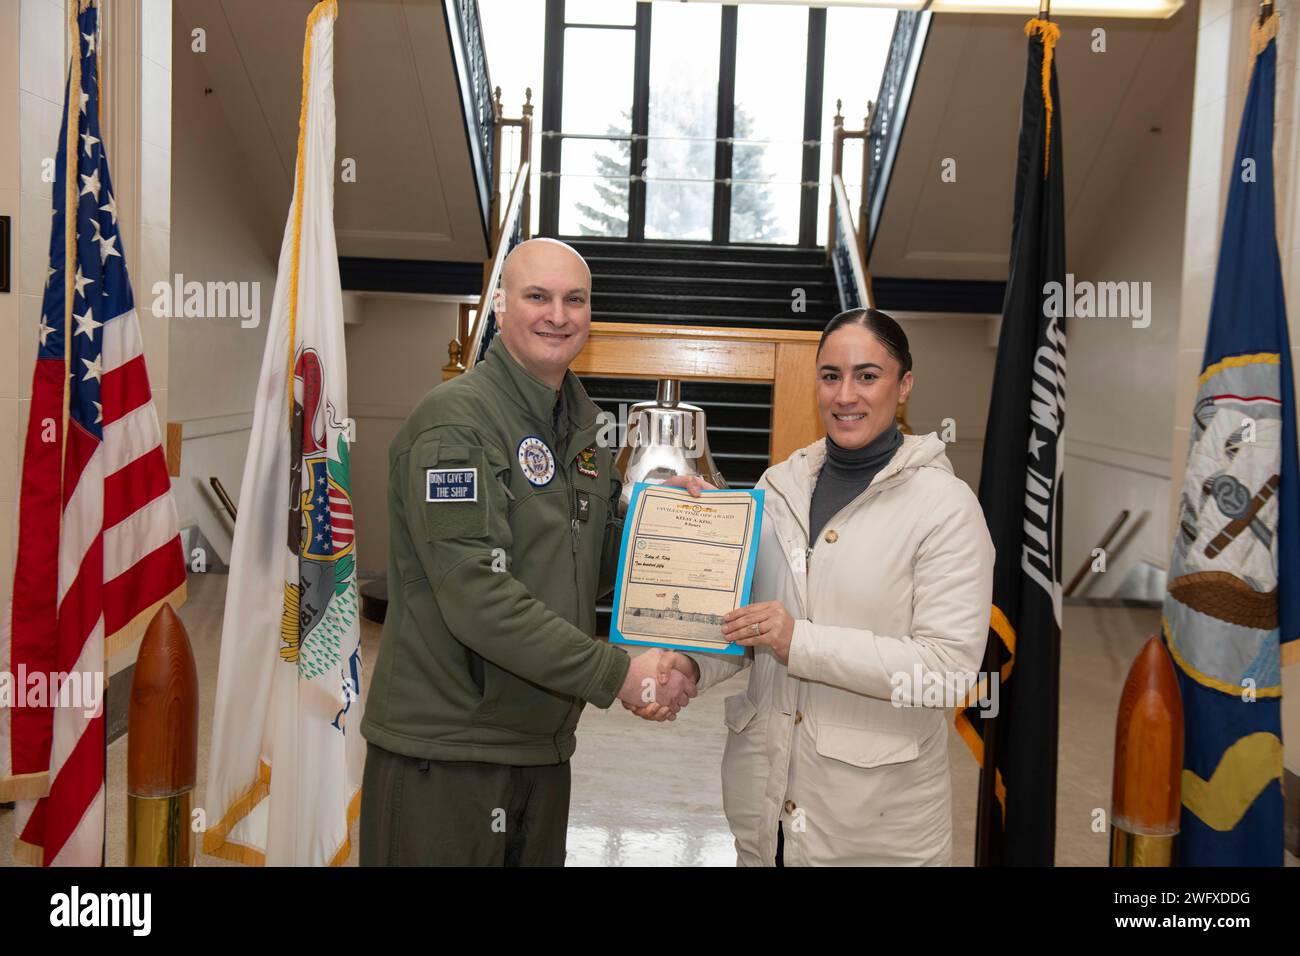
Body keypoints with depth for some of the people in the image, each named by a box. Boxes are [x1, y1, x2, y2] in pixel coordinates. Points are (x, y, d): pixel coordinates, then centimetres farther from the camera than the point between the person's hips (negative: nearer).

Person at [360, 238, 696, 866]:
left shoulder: (579, 430, 12)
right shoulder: (455, 420, -15)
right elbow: (476, 598, -24)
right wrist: (616, 674, -23)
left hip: (543, 748, 8)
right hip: (443, 750, -8)